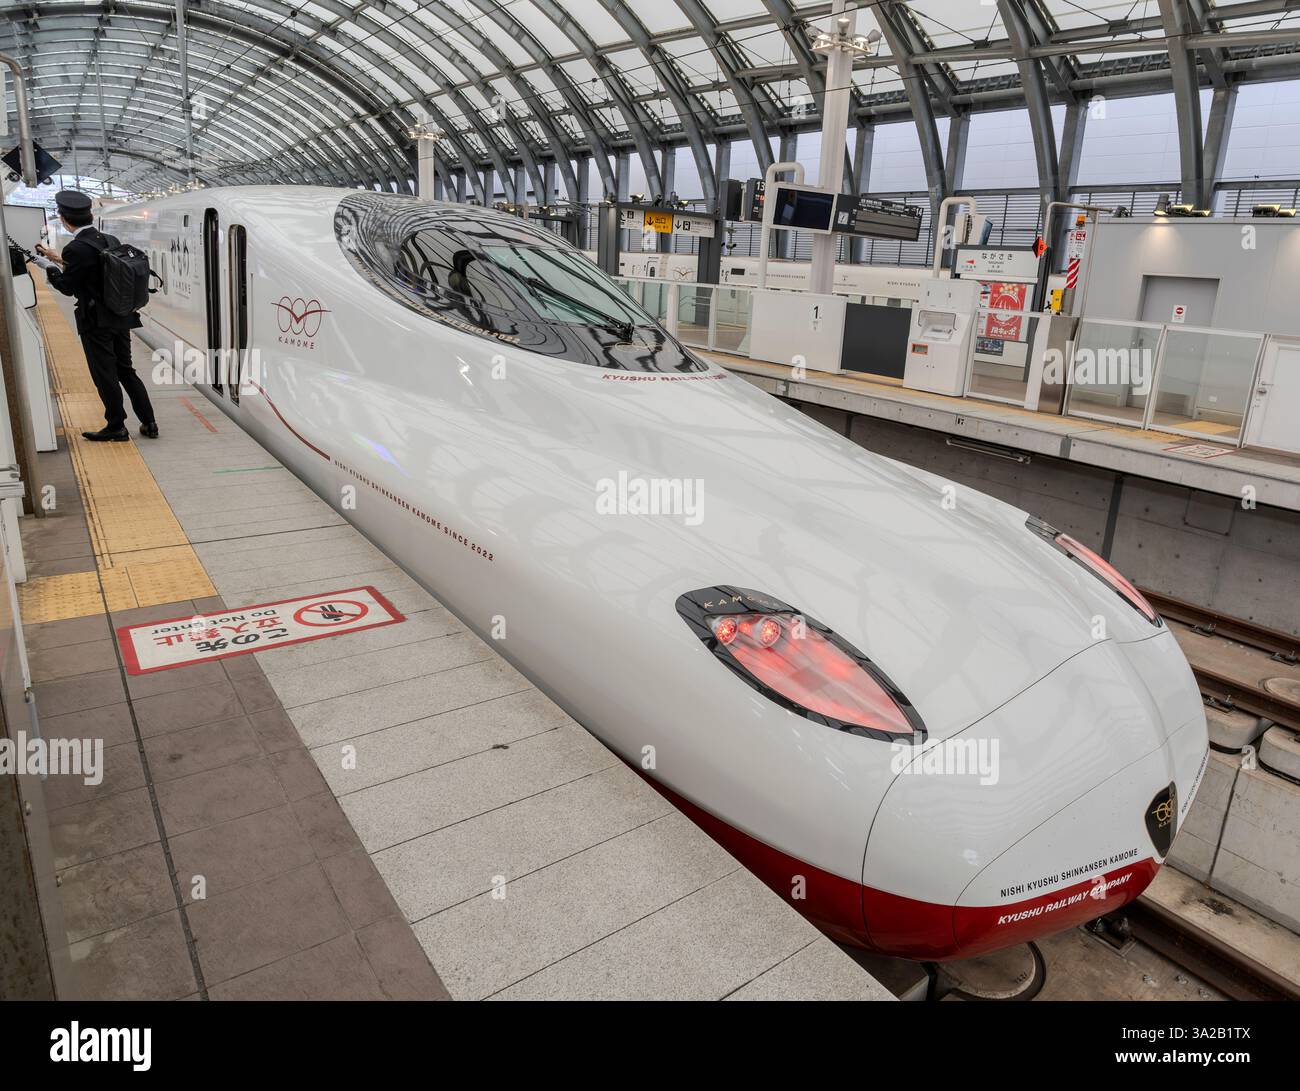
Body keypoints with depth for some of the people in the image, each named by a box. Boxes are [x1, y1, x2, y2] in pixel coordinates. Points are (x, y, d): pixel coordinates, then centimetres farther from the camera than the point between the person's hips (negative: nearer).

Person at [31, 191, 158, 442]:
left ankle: (116, 427, 12)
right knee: (126, 370, 15)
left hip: (96, 322, -7)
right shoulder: (110, 241, 5)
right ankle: (149, 423, 14)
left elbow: (67, 287, -9)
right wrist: (60, 260, 20)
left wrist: (49, 267, 6)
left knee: (105, 376, 3)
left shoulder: (76, 249, -16)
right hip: (121, 318, 7)